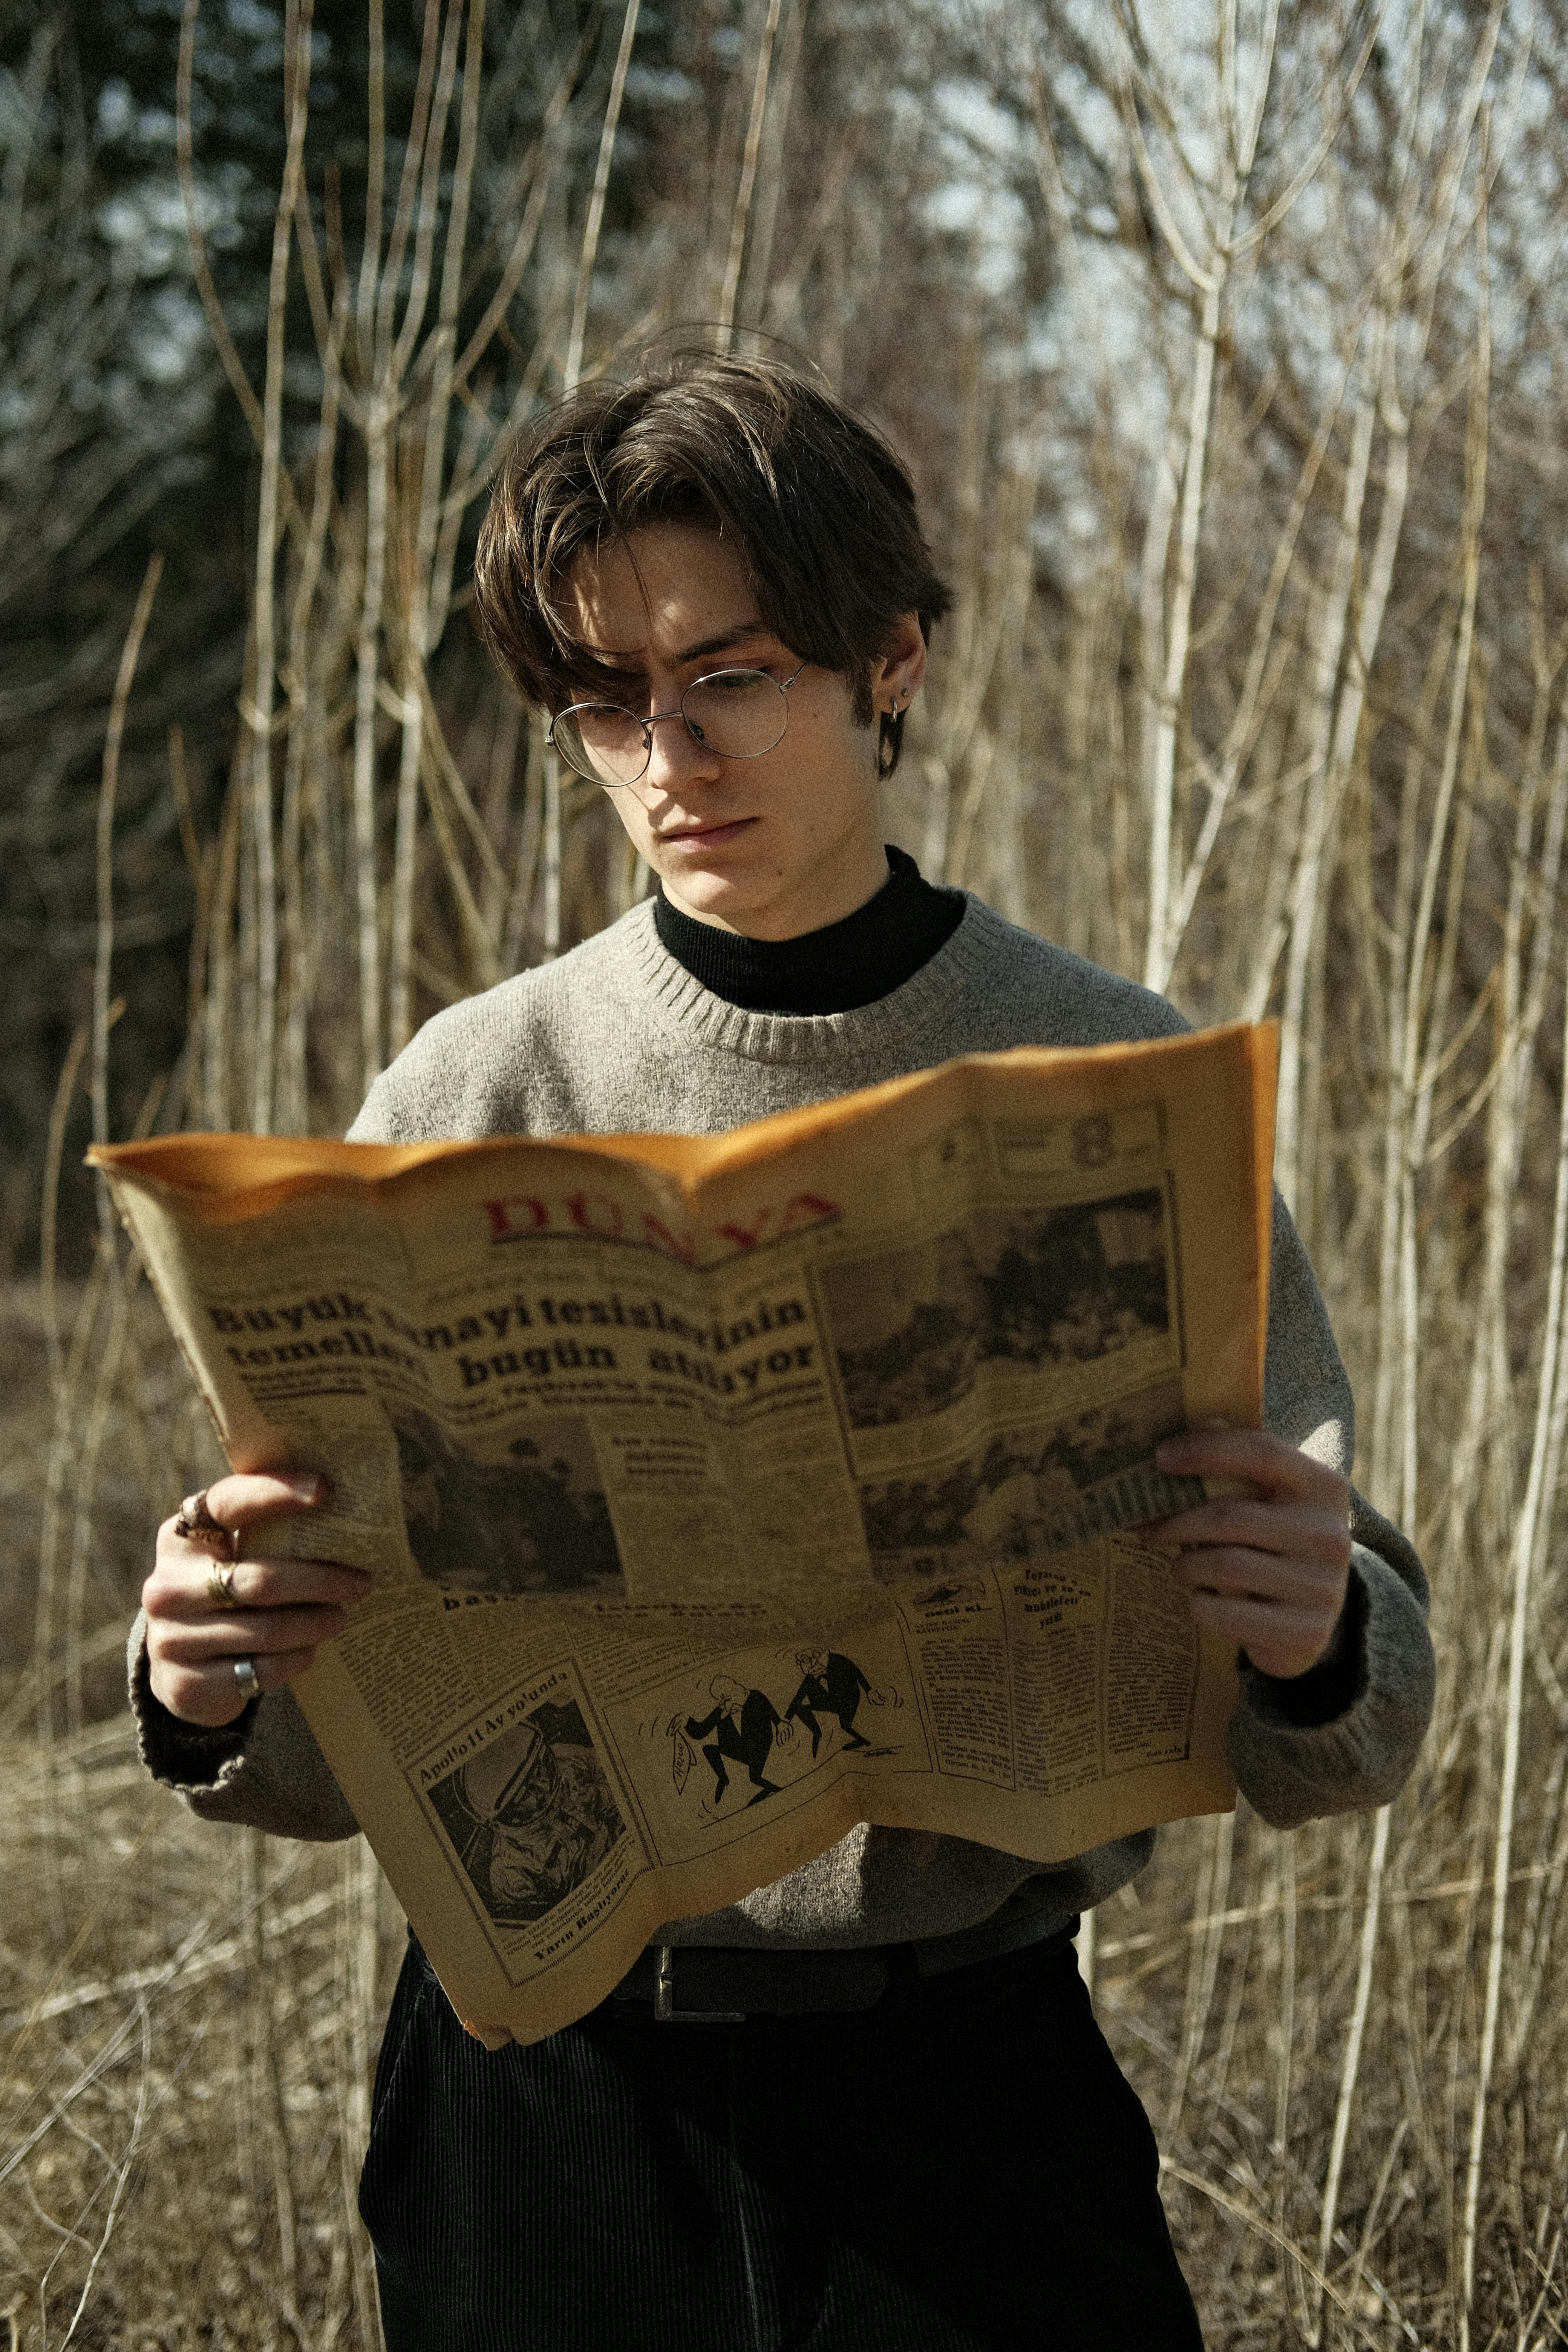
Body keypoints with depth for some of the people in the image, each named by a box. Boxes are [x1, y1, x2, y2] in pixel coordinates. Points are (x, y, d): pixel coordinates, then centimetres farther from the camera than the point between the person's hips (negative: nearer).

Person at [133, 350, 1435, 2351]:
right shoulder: (475, 1098, -1)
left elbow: (1335, 1744, -1)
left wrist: (1315, 1650, -24)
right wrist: (219, 1705, -19)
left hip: (973, 2097, -1)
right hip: (545, 2091, 1)